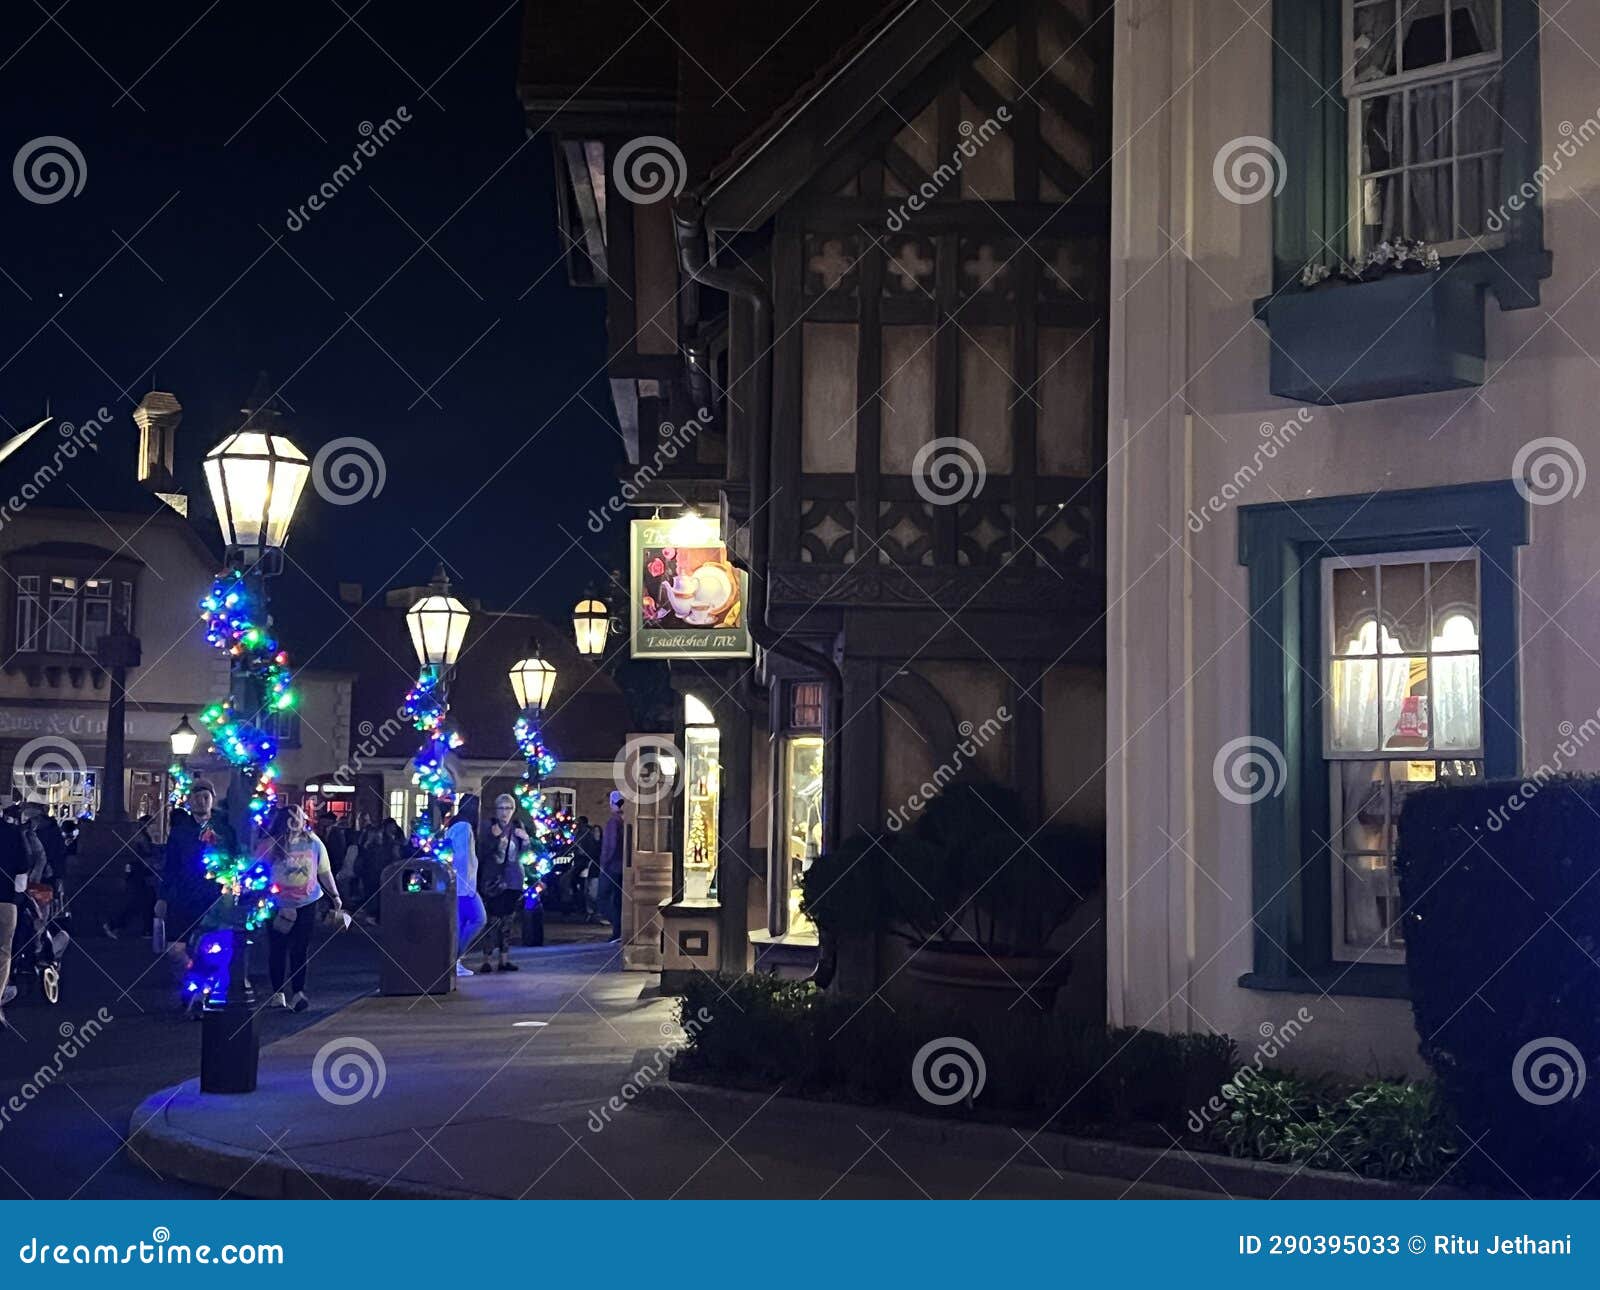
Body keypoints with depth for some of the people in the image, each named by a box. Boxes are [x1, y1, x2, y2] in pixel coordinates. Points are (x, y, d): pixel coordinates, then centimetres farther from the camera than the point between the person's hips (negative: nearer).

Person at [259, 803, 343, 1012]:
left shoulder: (313, 842, 2)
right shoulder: (269, 845, -6)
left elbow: (325, 871, 10)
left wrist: (335, 896, 10)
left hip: (307, 904, 1)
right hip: (278, 906, -1)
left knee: (300, 949, -2)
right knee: (277, 949, 4)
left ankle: (298, 992, 2)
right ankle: (278, 993, 15)